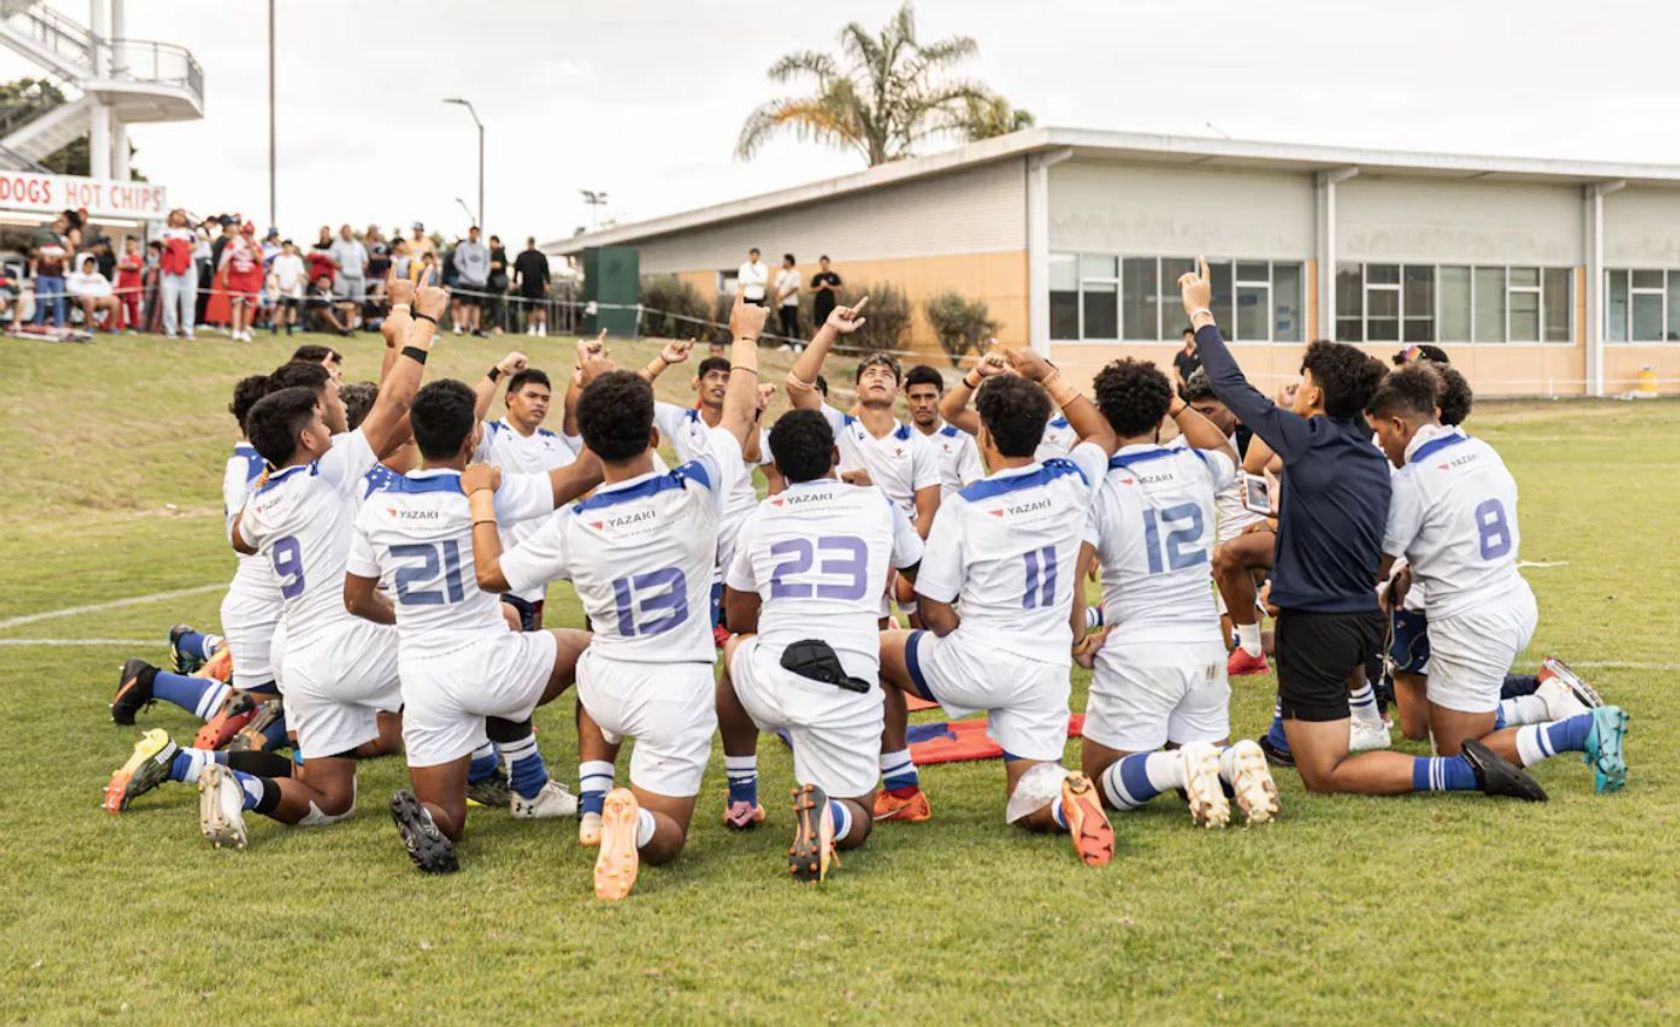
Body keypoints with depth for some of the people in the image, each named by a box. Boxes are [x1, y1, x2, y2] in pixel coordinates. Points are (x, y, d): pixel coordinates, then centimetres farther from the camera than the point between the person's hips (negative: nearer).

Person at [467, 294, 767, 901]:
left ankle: (595, 802, 24)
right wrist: (746, 337, 19)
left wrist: (481, 502, 17)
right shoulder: (695, 490, -15)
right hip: (679, 691, -2)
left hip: (610, 685, 2)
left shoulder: (571, 528, -13)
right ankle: (637, 822, -33)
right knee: (664, 841, 5)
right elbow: (739, 415, 3)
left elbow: (490, 575, 3)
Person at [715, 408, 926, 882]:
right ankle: (827, 813, -22)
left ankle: (740, 801, 37)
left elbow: (739, 618, 27)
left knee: (736, 648, 38)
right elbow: (919, 573, 30)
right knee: (856, 823, 16)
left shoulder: (761, 518, 13)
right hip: (849, 691, -1)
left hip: (769, 679, 1)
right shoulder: (876, 505, 10)